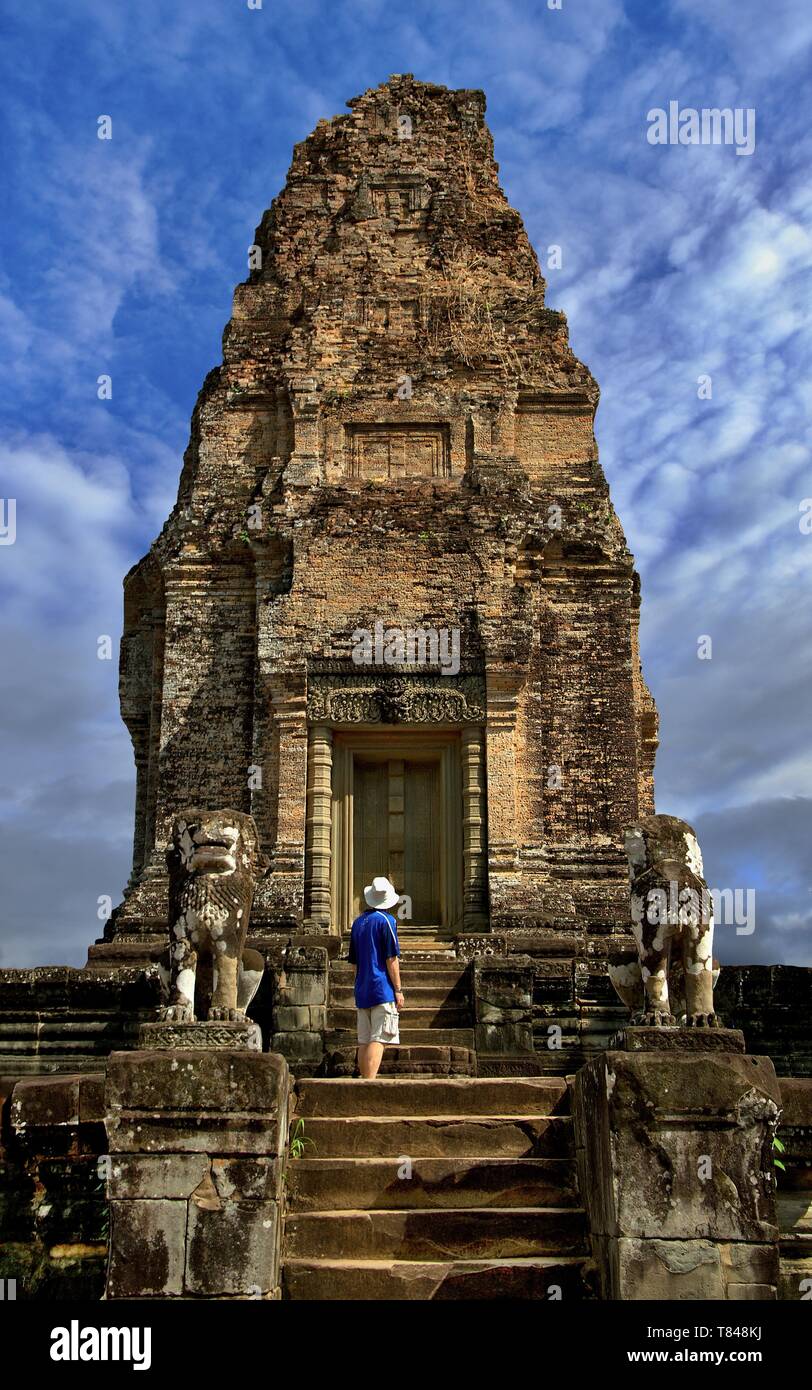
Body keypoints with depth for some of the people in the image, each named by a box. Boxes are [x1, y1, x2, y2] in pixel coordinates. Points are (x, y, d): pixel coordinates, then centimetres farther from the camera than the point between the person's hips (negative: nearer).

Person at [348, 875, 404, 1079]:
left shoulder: (358, 922, 14)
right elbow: (391, 959, -10)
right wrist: (398, 990, -7)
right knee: (378, 1040, -11)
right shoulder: (386, 920, -6)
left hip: (362, 990, 7)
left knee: (364, 1042, 8)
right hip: (383, 989, -7)